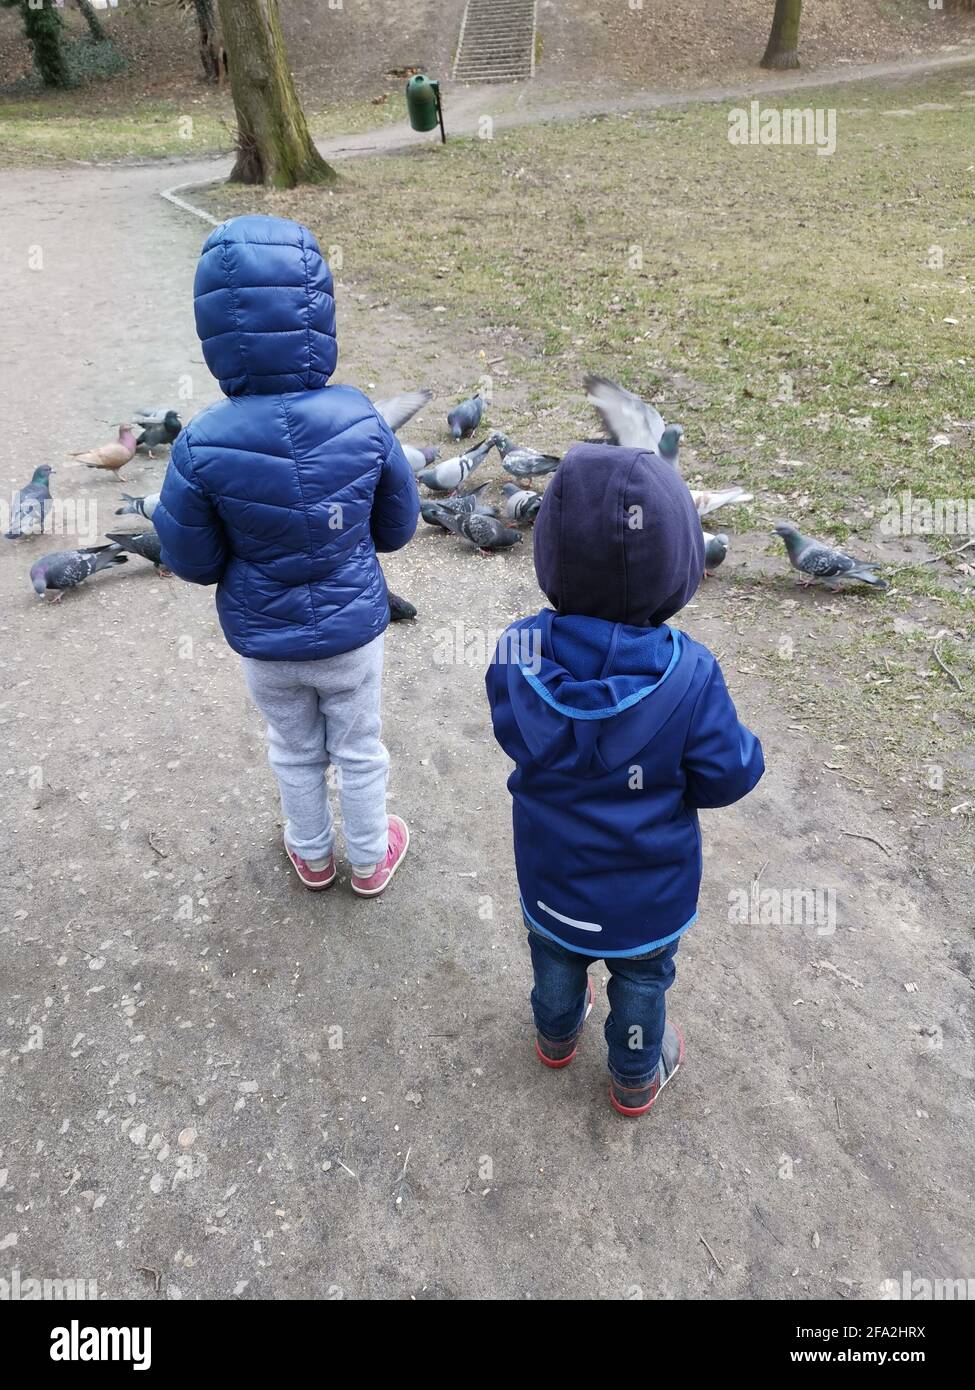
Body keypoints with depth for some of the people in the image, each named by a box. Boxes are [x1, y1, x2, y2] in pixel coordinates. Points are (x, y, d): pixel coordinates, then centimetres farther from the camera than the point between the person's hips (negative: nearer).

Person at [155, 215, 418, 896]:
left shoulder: (202, 446, -25)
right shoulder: (362, 422, -22)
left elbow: (193, 561, -11)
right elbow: (397, 527, -6)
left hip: (264, 641, 0)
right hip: (354, 631, 0)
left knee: (296, 752, 25)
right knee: (360, 749, 23)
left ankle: (313, 855, 50)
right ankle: (371, 859, 45)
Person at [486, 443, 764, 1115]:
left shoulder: (519, 651, -24)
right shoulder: (689, 674, -31)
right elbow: (726, 776, -20)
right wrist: (745, 746, 0)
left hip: (552, 876, 3)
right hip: (648, 888, -2)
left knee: (556, 955, 31)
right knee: (642, 979, 26)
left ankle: (557, 1034, 60)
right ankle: (636, 1076, 51)